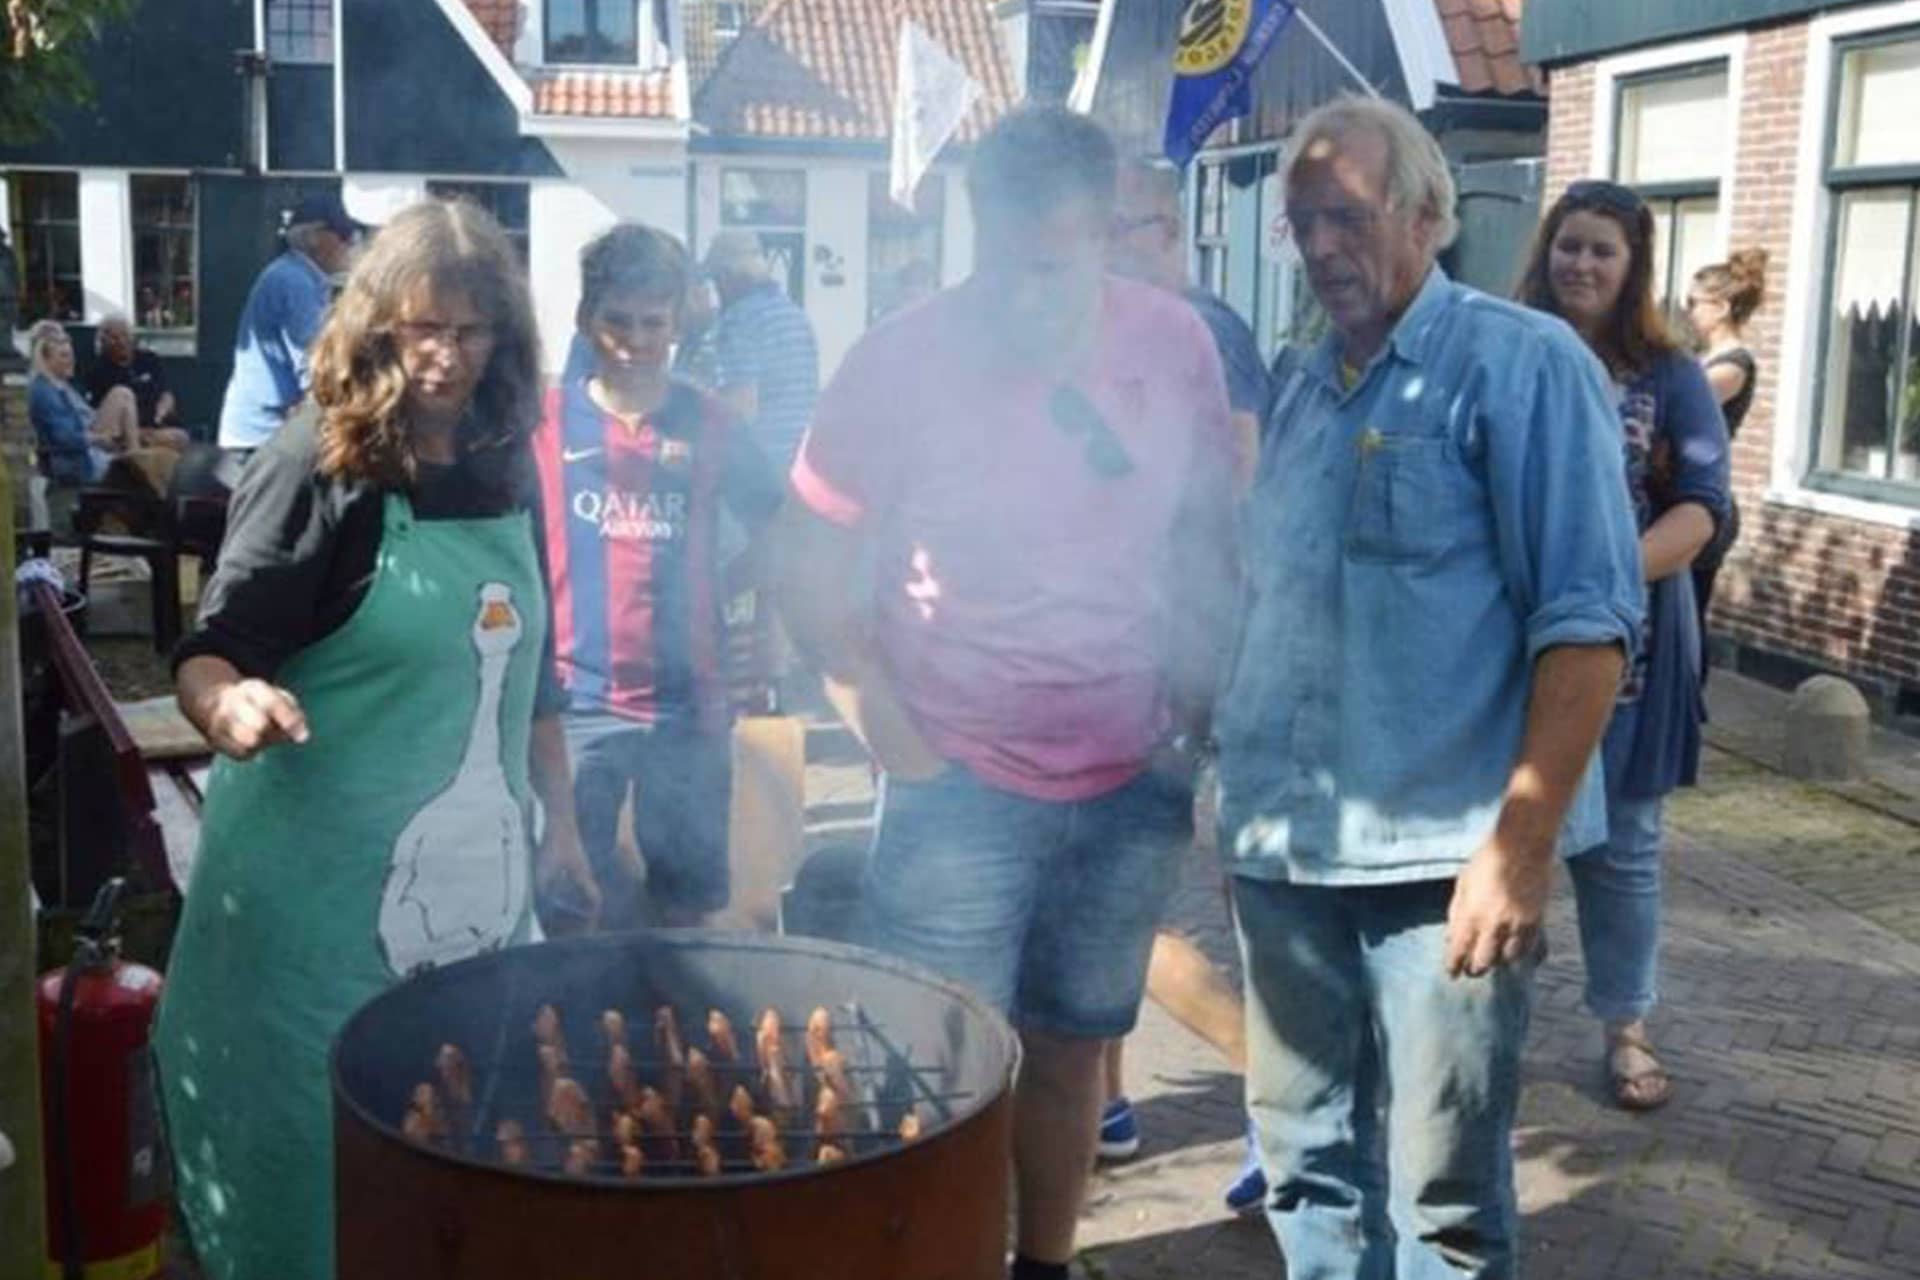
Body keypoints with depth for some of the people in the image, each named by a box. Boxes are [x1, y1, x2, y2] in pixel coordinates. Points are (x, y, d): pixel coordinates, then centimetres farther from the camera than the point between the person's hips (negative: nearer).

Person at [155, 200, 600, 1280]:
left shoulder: (509, 471, 5)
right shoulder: (319, 466, -11)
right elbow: (211, 652, -13)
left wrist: (562, 827, 15)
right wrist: (230, 702, -35)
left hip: (479, 880, 5)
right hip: (324, 888, -5)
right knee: (315, 1160, 7)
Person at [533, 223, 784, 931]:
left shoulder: (708, 424, 2)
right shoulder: (546, 420, -1)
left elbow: (775, 528, 12)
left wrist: (723, 589, 2)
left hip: (688, 704, 1)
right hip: (576, 702, -1)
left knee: (690, 909, 12)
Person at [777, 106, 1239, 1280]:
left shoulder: (1176, 345, -5)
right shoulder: (903, 362, -13)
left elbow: (1209, 549, 6)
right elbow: (808, 570, -6)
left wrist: (1215, 722, 3)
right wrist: (893, 733, -11)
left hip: (1137, 780, 3)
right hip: (962, 786, -3)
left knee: (1074, 1047, 15)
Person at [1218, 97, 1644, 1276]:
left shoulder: (1523, 363, -7)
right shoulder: (1306, 385, 13)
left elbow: (1588, 619, -13)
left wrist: (1523, 842, -19)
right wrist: (1241, 783, 12)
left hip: (1443, 855, -6)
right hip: (1284, 846, 6)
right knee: (1306, 1152, 17)